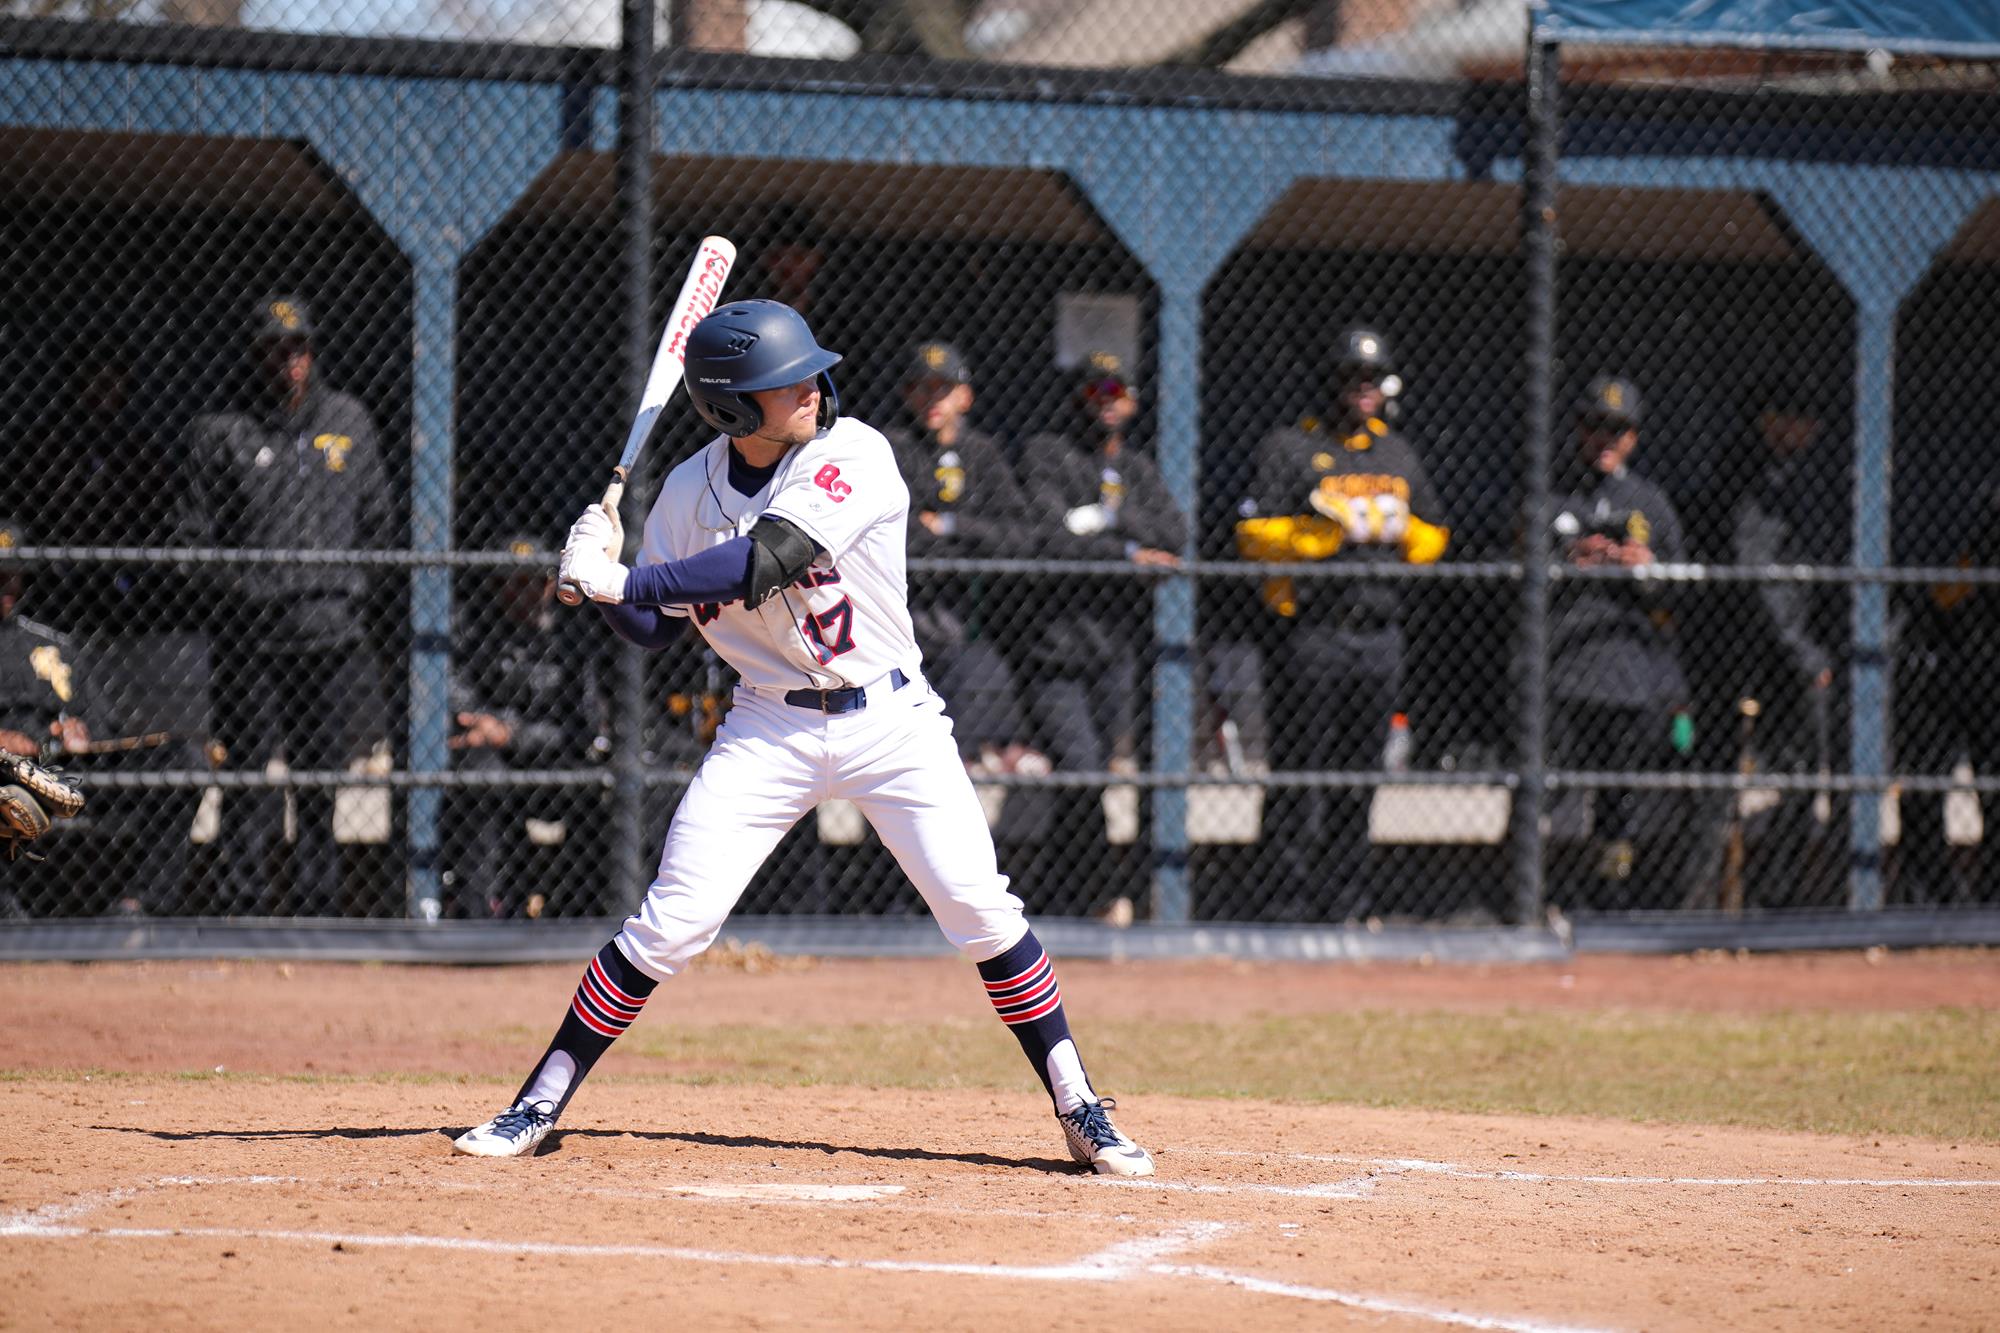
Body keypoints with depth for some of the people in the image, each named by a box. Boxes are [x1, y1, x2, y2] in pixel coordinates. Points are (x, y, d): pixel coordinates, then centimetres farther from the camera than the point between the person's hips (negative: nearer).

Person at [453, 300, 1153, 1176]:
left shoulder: (854, 455, -14)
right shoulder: (691, 490, -1)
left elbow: (766, 560, -27)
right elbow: (652, 630, 5)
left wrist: (624, 581, -28)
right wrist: (607, 580, -16)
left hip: (890, 720, -2)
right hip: (771, 730, 2)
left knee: (981, 910, -10)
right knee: (671, 922, -7)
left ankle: (1079, 1111, 2)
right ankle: (537, 1108, 2)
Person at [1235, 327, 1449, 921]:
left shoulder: (1399, 455, 19)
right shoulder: (1290, 449, 2)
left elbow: (1434, 538, 22)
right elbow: (1255, 535, -7)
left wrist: (1403, 531, 0)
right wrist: (1332, 529, -16)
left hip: (1381, 633, 5)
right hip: (1315, 625, -5)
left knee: (1362, 768, 6)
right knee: (1307, 768, -9)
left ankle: (1346, 894, 11)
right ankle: (1293, 891, -8)